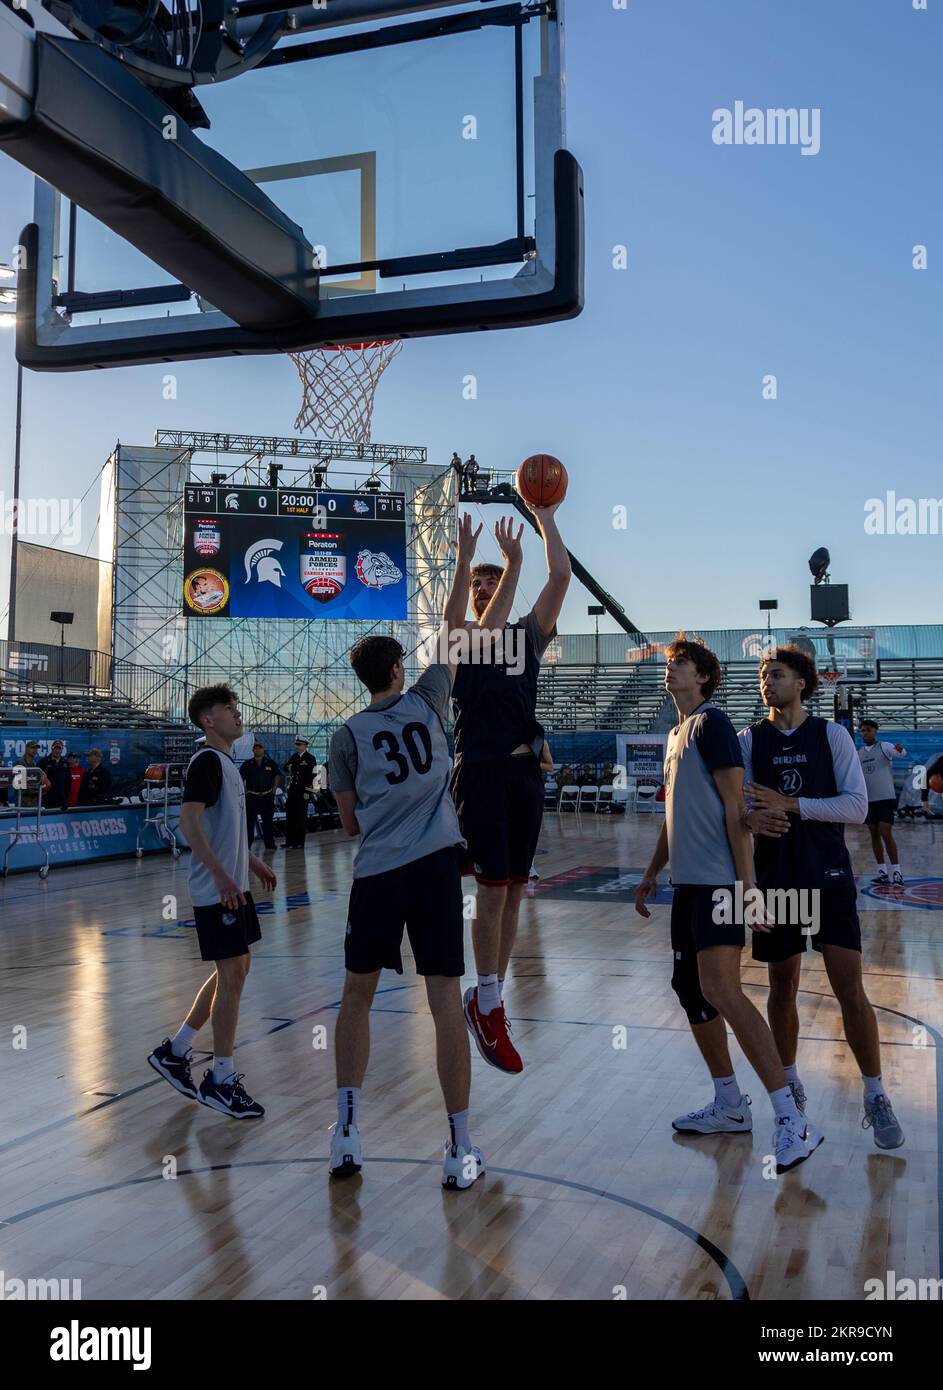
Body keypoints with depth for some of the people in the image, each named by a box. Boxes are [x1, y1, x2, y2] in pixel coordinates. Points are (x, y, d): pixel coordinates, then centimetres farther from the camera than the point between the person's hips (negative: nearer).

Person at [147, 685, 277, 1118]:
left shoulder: (226, 762, 15)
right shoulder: (207, 761, -15)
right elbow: (189, 821, -25)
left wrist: (251, 862, 25)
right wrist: (221, 875, -29)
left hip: (234, 886, 10)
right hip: (216, 891, -10)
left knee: (234, 971, 16)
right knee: (232, 975, -4)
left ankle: (174, 1052, 26)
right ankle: (221, 1080, 8)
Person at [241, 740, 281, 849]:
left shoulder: (270, 763, 5)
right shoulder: (247, 764, 2)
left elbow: (277, 776, 16)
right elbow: (240, 779, 6)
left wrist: (273, 789, 8)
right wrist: (244, 791, -2)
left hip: (267, 796, 1)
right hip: (251, 797, -1)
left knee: (268, 821, 9)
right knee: (249, 821, -4)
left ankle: (270, 844, 18)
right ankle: (247, 844, 0)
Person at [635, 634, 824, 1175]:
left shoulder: (711, 723, -8)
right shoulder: (677, 733, 19)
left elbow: (736, 808, -15)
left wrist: (747, 884, -20)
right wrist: (653, 873, 26)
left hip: (718, 882, -10)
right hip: (688, 883, 10)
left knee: (721, 991, -17)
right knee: (690, 988, 12)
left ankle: (792, 1120, -11)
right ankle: (730, 1106, 25)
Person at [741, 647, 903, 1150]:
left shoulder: (832, 734, -1)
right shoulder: (749, 740, 4)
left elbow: (856, 806, -9)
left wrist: (790, 804, -19)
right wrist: (751, 819, -23)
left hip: (828, 876, -1)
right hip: (775, 877, 2)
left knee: (849, 986, -5)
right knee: (782, 986, 10)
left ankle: (875, 1096, 8)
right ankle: (788, 1083, 27)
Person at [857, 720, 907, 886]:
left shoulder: (884, 747, -5)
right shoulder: (858, 753, 11)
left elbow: (901, 753, -25)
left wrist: (900, 749, -47)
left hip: (885, 798, -5)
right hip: (868, 799, 5)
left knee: (886, 833, -13)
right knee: (874, 834, 8)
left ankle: (896, 871, -7)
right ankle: (882, 871, 16)